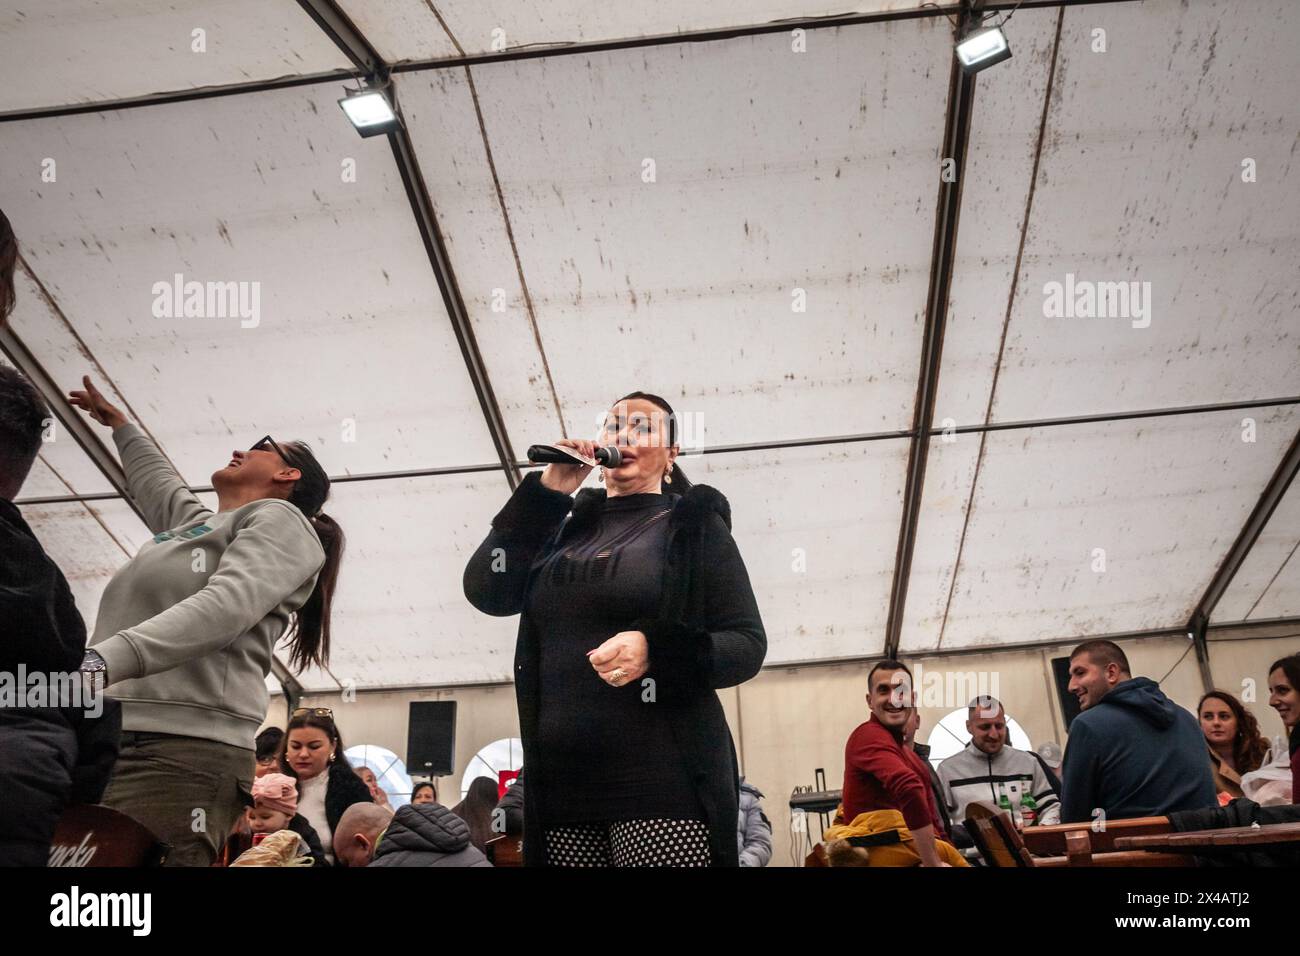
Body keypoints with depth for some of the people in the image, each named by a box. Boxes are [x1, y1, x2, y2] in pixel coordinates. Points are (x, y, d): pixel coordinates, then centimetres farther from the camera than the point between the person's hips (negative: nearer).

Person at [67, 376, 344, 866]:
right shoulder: (192, 520, 30)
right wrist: (120, 424, 71)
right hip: (100, 742, 8)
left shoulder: (280, 520, 4)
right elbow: (154, 479, 55)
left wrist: (103, 661, -29)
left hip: (182, 753, -8)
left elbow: (227, 606, -16)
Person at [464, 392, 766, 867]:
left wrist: (656, 650, -20)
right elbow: (485, 592, 3)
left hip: (665, 781, -4)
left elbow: (747, 645, -2)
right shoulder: (567, 531, 16)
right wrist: (546, 491, 0)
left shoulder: (693, 524, 4)